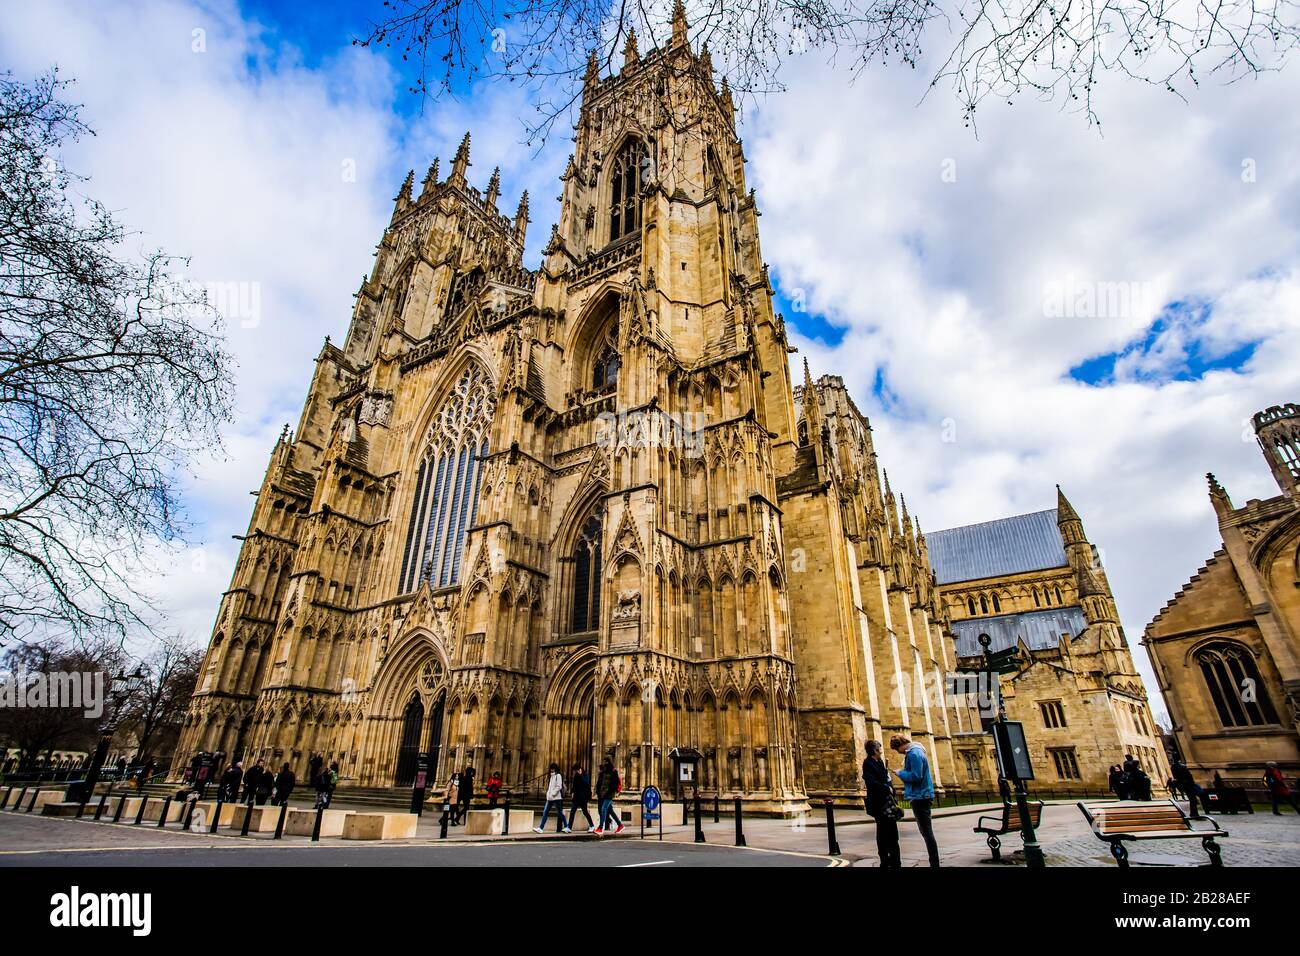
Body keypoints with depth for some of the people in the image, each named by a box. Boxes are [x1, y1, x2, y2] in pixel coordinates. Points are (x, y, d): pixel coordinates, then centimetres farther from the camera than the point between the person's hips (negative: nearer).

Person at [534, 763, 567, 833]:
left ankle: (566, 827, 10)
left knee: (559, 813, -1)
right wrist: (548, 794, 8)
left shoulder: (558, 775, -5)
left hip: (556, 797, -8)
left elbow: (559, 787, -13)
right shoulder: (551, 776, 19)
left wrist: (553, 794, -16)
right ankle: (540, 828, -3)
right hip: (549, 798, 8)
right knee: (545, 812, -1)